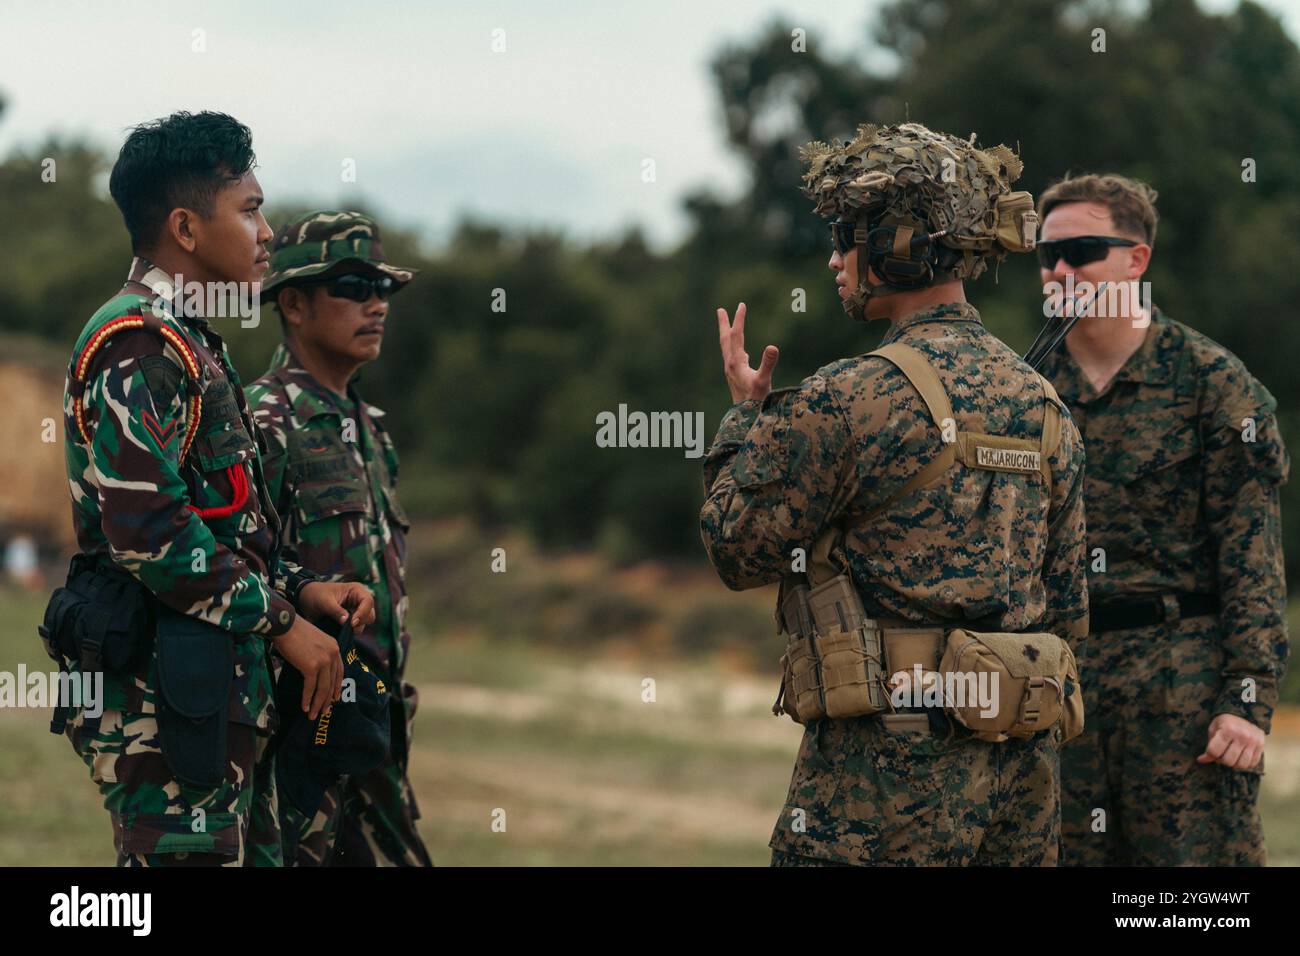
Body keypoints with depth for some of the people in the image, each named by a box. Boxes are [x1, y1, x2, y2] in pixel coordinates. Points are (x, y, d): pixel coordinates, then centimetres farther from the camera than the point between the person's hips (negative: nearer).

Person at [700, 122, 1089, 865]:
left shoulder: (848, 401, -12)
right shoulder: (1044, 406, 10)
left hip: (889, 774, -7)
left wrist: (746, 413, 13)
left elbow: (737, 550, -2)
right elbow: (1068, 609, 14)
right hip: (1023, 773, 7)